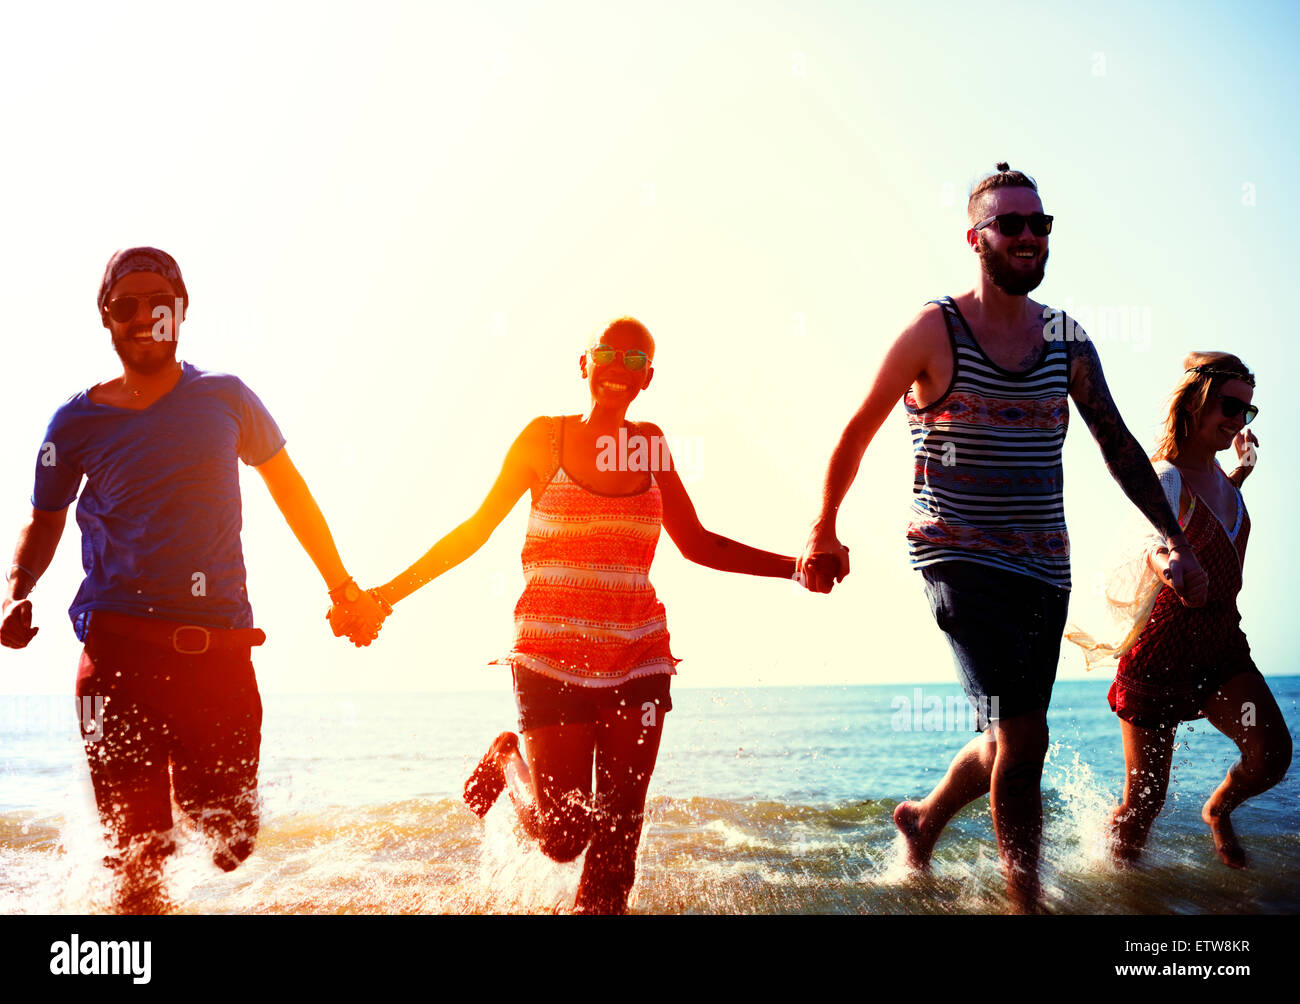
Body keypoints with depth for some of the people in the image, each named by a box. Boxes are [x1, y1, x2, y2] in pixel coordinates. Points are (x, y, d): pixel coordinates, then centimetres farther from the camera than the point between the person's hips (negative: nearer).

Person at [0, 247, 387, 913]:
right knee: (135, 852, -6)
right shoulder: (77, 422, 7)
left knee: (229, 845, 8)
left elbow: (289, 490, 19)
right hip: (120, 646, -1)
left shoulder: (224, 399, 8)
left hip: (219, 647, 1)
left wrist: (342, 588, 21)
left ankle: (191, 782, 41)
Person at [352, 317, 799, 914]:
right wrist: (390, 592, 0)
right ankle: (511, 761, 30)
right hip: (553, 658, -3)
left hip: (638, 658, 3)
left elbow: (696, 544, 13)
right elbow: (475, 530, 4)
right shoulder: (545, 437, -2)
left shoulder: (650, 444, 7)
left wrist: (794, 566, 6)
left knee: (618, 829, 1)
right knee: (563, 837, 1)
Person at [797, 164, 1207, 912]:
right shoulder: (935, 331, -6)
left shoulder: (1067, 340, 8)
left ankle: (924, 821, 39)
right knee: (1022, 738, -15)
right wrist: (824, 532, 7)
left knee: (1009, 740, 12)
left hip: (1045, 567, 6)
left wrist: (1177, 542, 5)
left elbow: (1120, 445, 11)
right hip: (961, 560, -6)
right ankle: (1028, 901, -2)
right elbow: (857, 434, 2)